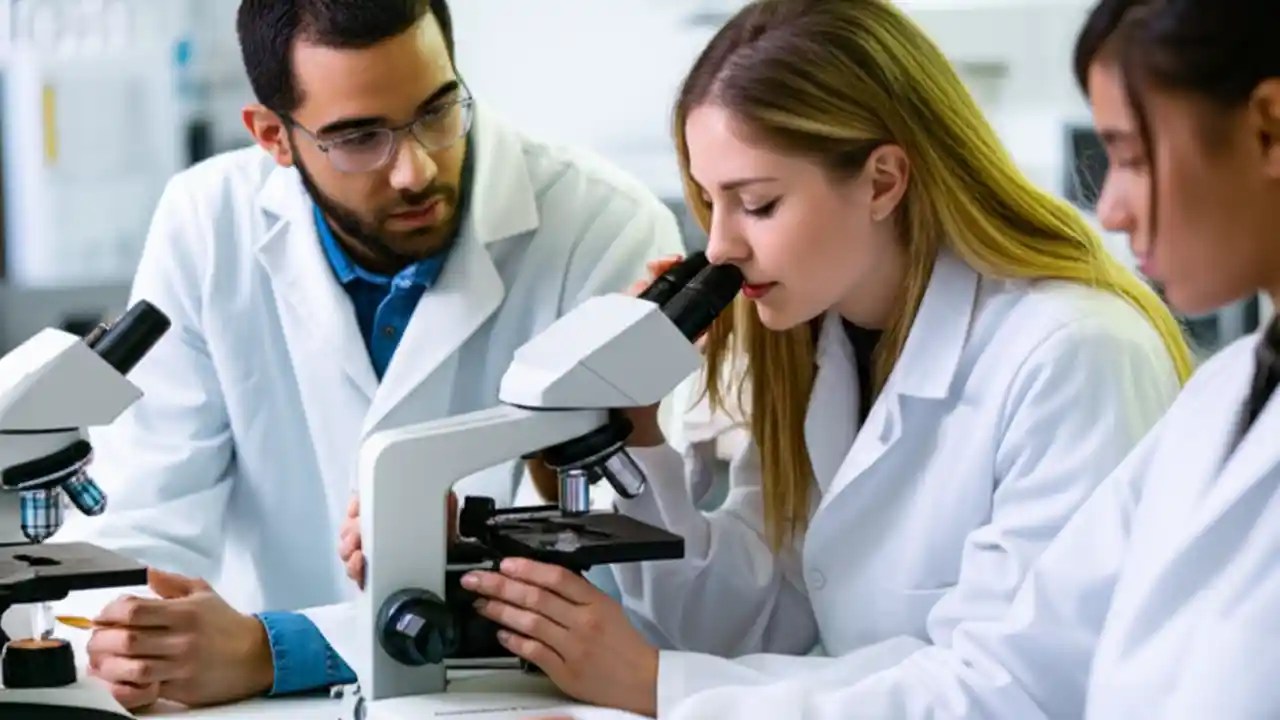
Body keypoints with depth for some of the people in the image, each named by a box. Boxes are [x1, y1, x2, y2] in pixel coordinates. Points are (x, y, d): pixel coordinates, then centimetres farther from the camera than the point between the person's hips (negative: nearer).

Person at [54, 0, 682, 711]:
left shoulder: (610, 236, -14)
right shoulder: (205, 227, -3)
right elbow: (148, 510, -2)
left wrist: (270, 651, -29)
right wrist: (127, 638, -25)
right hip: (273, 706, 3)